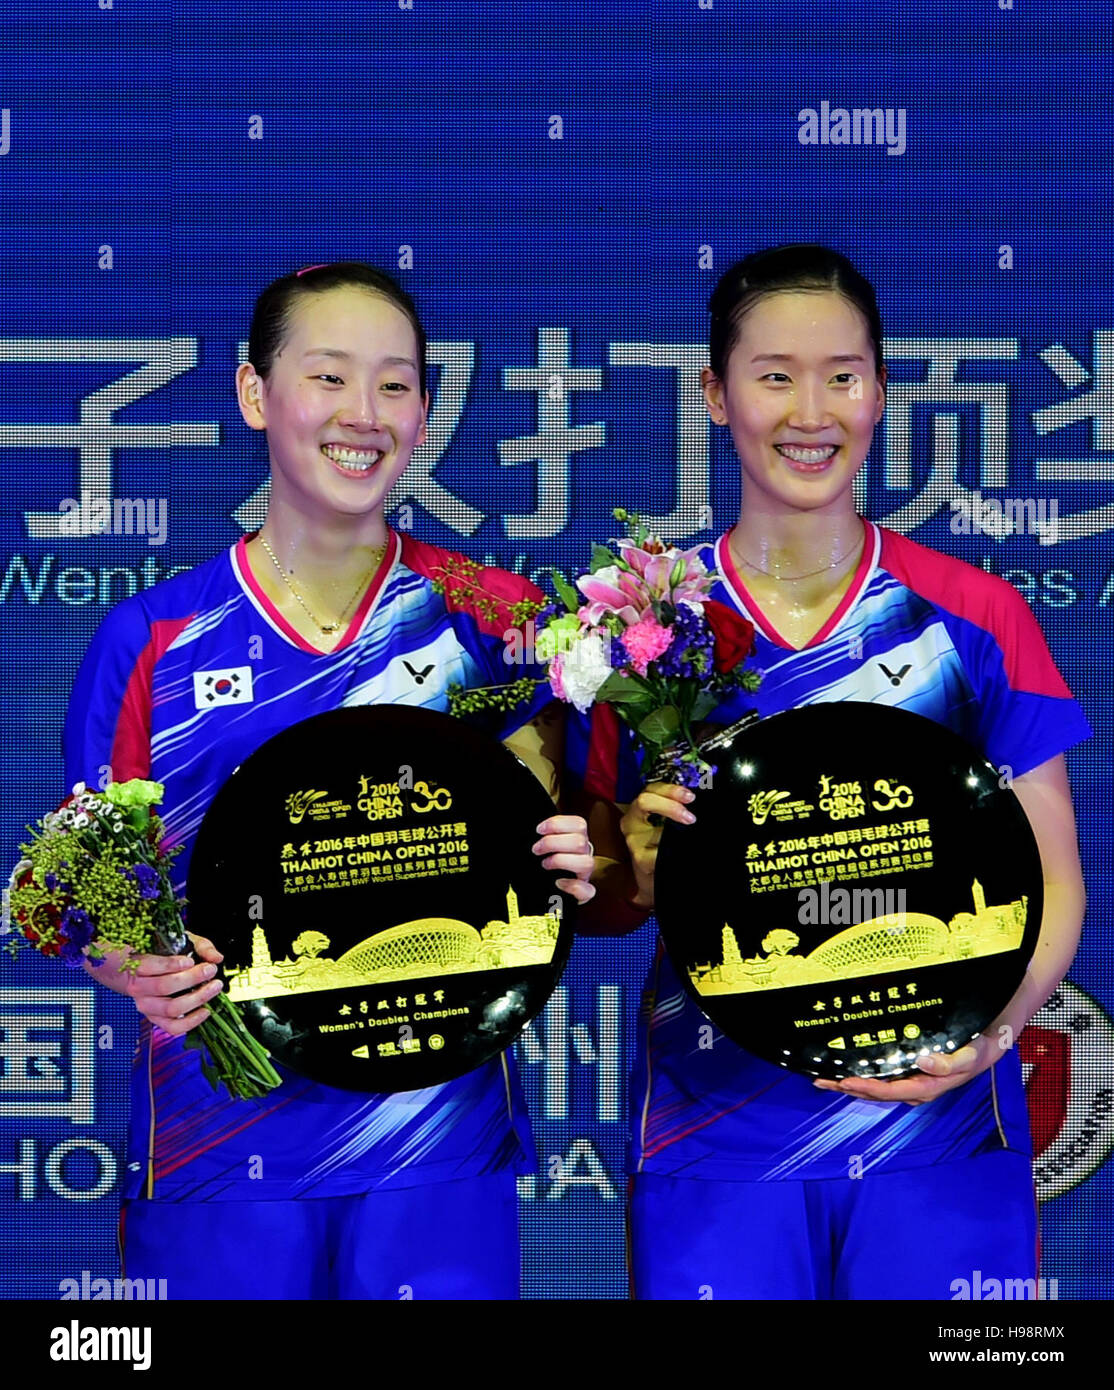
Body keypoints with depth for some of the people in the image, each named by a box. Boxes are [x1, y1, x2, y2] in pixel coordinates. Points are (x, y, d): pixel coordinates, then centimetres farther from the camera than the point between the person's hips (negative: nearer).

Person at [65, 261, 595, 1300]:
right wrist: (131, 967, -19)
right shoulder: (148, 640, 0)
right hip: (216, 1141, 0)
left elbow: (537, 850, 8)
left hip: (439, 1140, 0)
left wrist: (564, 874, -14)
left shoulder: (493, 619, 1)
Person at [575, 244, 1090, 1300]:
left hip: (938, 1127, 0)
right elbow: (595, 899, 8)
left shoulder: (975, 617, 0)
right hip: (713, 1134, 0)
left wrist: (994, 1025, -16)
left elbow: (1050, 878, 2)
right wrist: (643, 874, -14)